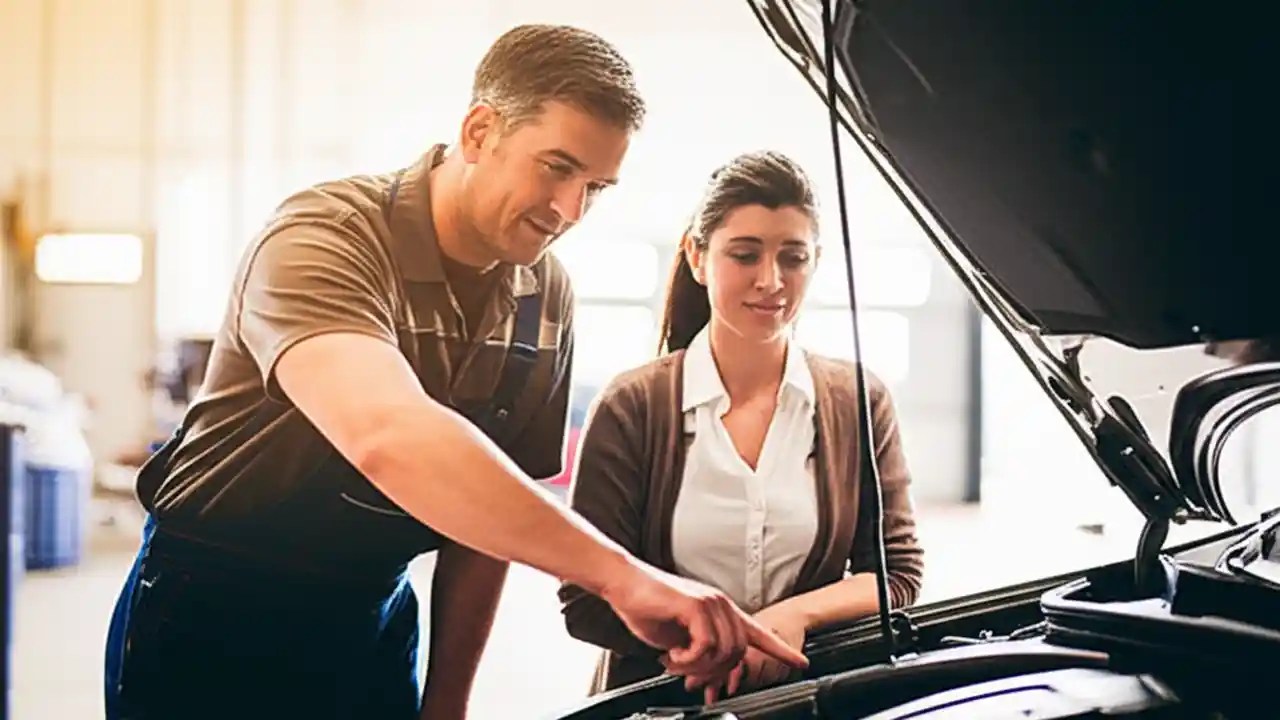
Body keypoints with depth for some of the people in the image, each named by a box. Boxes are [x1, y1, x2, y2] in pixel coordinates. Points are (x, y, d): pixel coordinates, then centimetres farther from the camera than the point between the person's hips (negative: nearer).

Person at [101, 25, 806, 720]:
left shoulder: (546, 295, -3)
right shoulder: (323, 240, -24)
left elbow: (493, 507, 4)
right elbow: (389, 436, -42)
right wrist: (621, 575, -47)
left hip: (373, 620, 5)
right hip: (212, 616, -5)